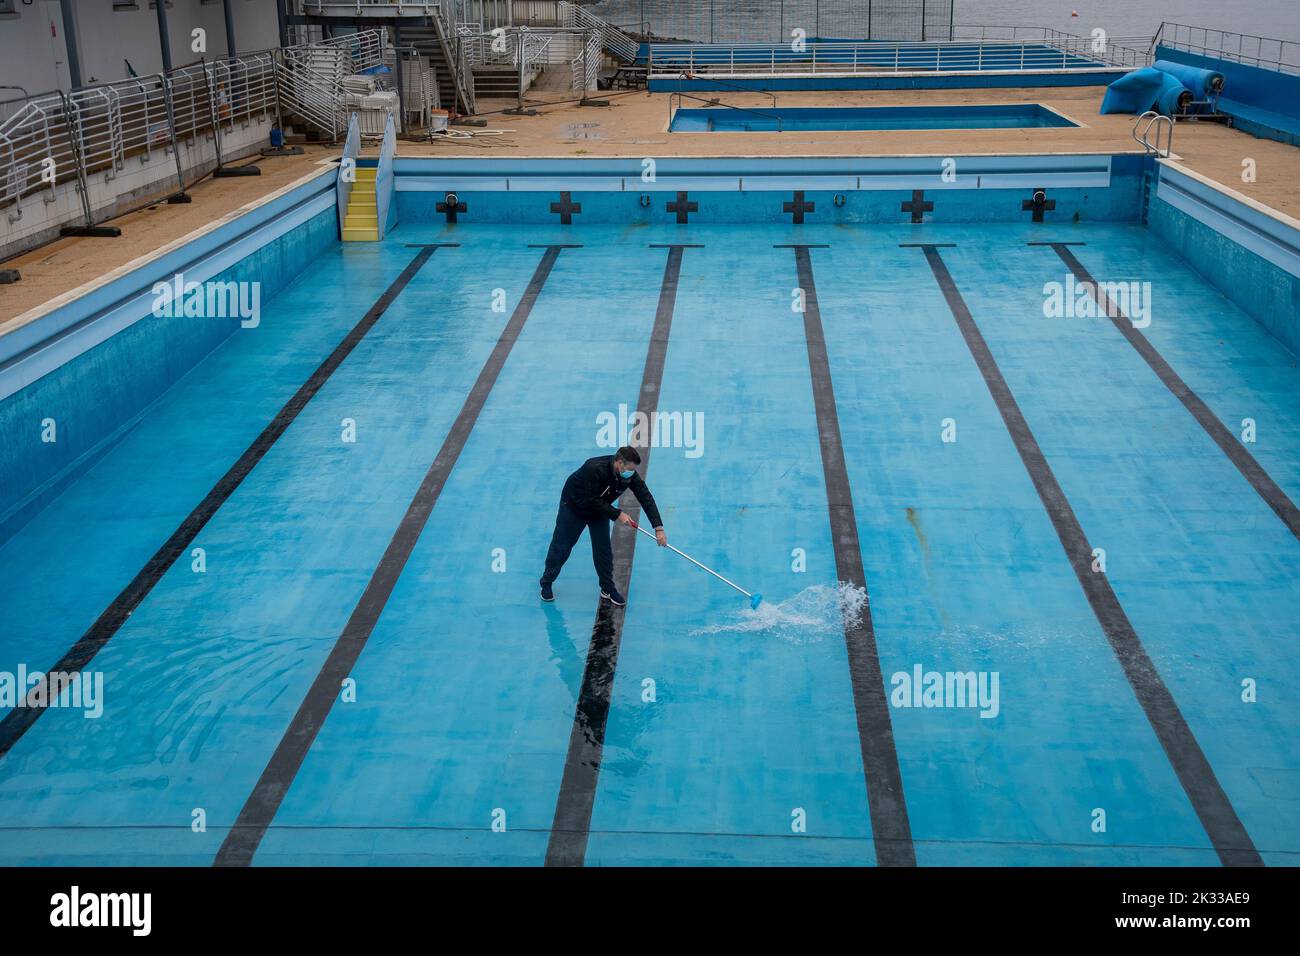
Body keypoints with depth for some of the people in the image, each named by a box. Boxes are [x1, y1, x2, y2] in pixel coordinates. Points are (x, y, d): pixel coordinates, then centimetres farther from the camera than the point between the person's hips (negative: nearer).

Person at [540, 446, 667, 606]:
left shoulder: (630, 475, -24)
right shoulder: (595, 468, -40)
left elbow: (646, 498, -25)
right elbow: (593, 501, -34)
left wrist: (658, 528, -33)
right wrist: (617, 515, -35)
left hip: (599, 509, 5)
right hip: (574, 505, -4)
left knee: (603, 549, 1)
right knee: (562, 546, 7)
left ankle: (608, 590, 16)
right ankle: (546, 584, 26)